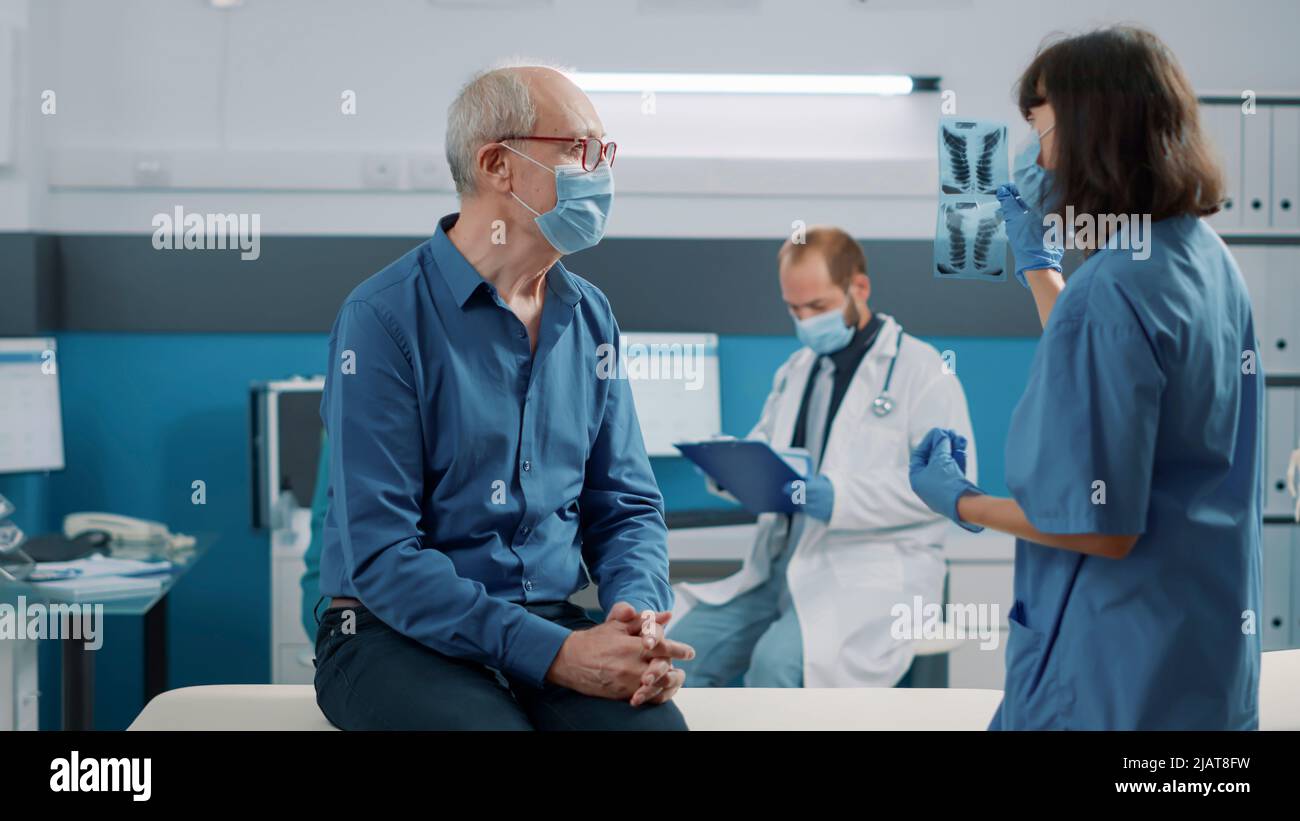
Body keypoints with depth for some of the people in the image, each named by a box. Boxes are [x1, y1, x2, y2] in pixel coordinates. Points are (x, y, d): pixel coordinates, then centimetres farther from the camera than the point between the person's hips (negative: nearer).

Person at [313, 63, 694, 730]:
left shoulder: (589, 317, 10)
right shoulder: (384, 317, -10)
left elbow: (626, 506, 14)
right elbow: (380, 554, -15)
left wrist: (637, 611, -9)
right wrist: (554, 654, -21)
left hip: (553, 622, 4)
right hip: (397, 636, -4)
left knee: (657, 720, -25)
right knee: (487, 723, -34)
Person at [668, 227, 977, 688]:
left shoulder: (921, 369, -4)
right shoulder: (796, 369, 19)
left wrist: (842, 498, -24)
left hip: (876, 571, -7)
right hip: (782, 565, 7)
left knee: (777, 661, -32)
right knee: (679, 647, -13)